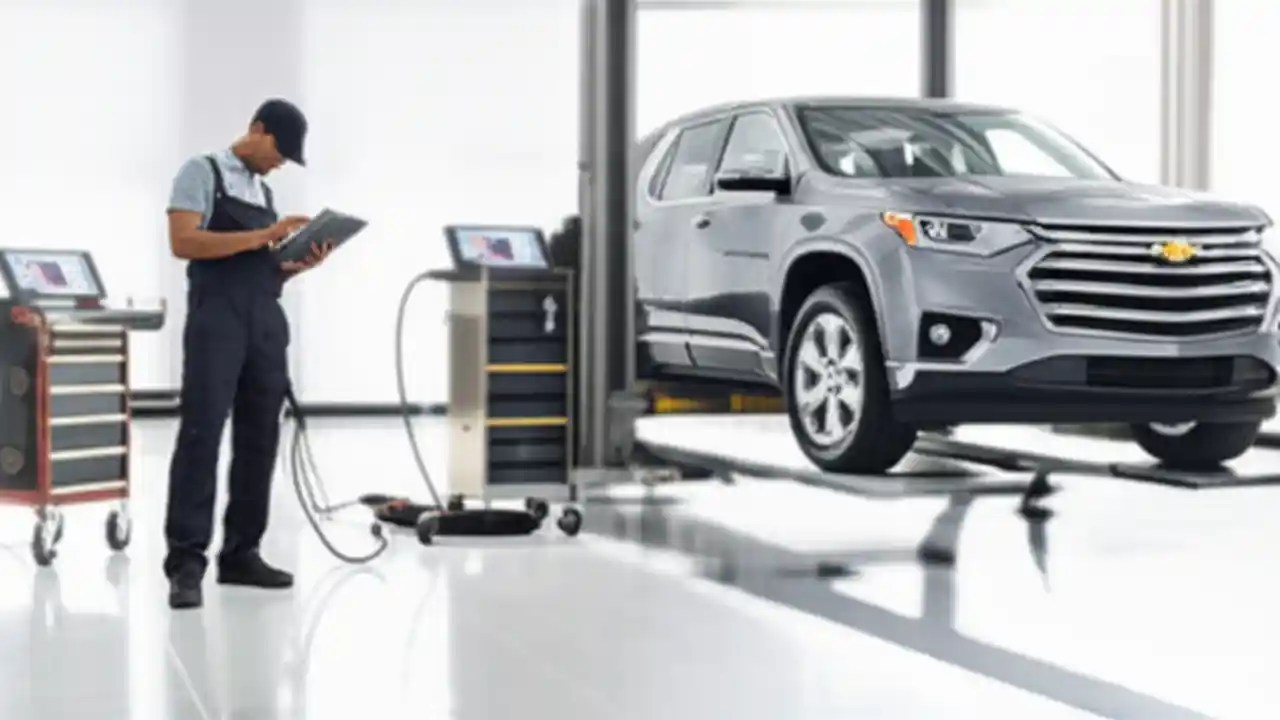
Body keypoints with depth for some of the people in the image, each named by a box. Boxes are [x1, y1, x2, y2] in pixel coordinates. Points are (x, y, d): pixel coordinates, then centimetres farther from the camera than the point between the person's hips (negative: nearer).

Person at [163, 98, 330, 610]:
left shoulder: (265, 192, 23)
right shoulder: (202, 173, 2)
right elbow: (183, 242, -12)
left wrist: (300, 264, 2)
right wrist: (262, 236, -15)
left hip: (266, 323, 7)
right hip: (216, 321, -7)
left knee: (259, 440, 5)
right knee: (201, 434, -11)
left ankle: (241, 553, 10)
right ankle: (186, 561, -12)